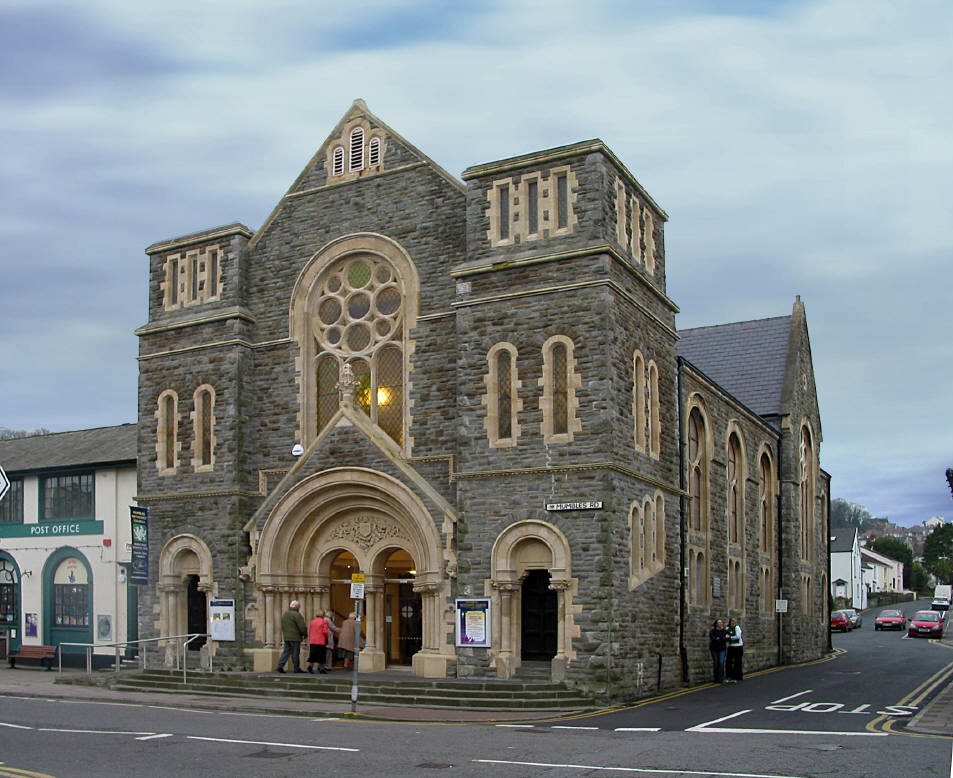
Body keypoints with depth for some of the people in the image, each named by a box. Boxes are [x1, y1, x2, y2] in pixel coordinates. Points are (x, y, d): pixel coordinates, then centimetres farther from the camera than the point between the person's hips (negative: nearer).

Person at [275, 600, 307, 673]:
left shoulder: (284, 614, 14)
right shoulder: (296, 615, -13)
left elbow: (282, 626, 20)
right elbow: (302, 627, -14)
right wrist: (305, 634, 1)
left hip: (286, 637, 7)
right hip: (295, 637, -7)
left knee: (286, 651, 10)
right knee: (295, 653, 0)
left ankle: (280, 665, -2)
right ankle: (296, 668, 5)